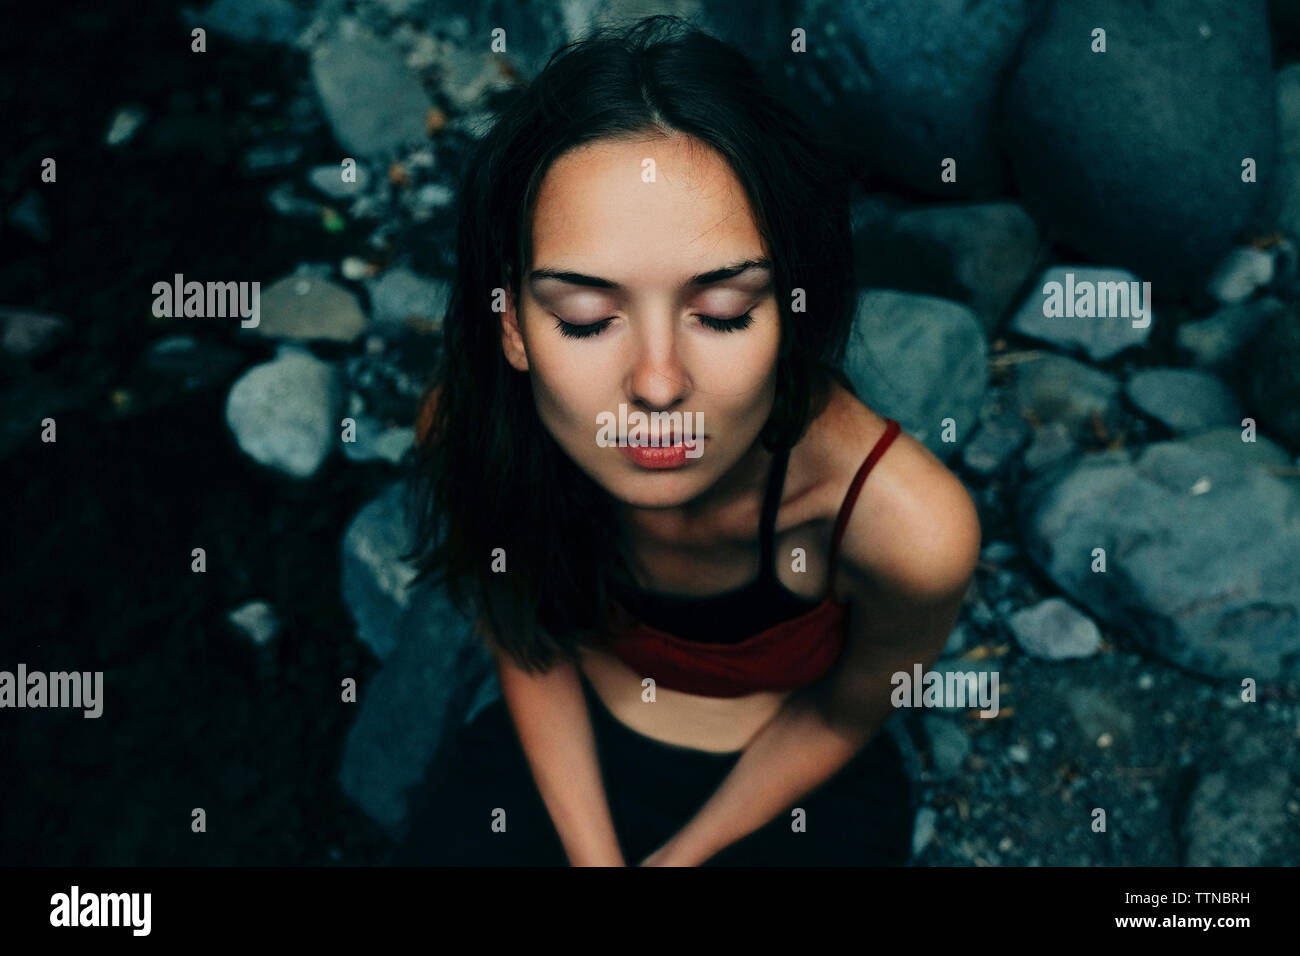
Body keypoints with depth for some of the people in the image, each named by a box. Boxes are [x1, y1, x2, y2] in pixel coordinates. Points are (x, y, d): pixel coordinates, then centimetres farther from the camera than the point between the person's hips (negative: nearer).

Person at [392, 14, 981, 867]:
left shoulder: (909, 525, -32)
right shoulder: (468, 425, -26)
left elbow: (840, 718, -10)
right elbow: (525, 643, -6)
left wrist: (680, 856, -5)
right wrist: (591, 854, -11)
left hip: (786, 788, 0)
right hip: (569, 760, 0)